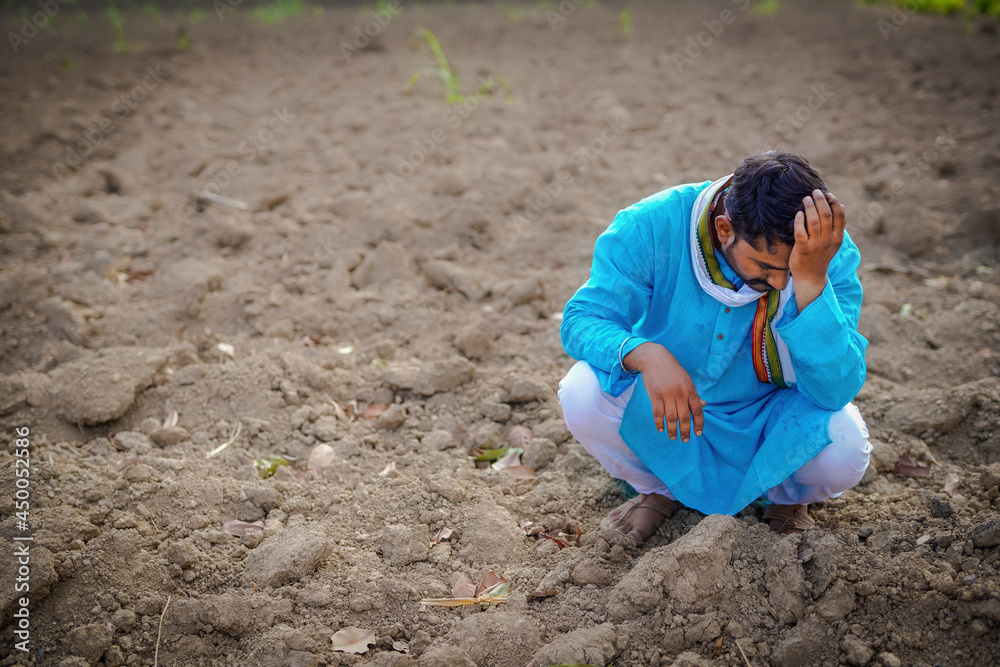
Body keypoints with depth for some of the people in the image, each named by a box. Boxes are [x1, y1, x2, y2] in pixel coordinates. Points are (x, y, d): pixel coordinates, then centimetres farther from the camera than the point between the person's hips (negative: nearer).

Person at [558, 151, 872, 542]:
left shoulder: (829, 252, -24)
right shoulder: (652, 227, -25)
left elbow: (835, 390, -31)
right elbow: (581, 320, -24)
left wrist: (811, 279, -43)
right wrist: (644, 354, -46)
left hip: (770, 422, 0)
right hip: (661, 414, 0)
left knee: (844, 450, -31)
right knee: (583, 395, -29)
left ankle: (787, 496, 10)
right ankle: (660, 489, 5)